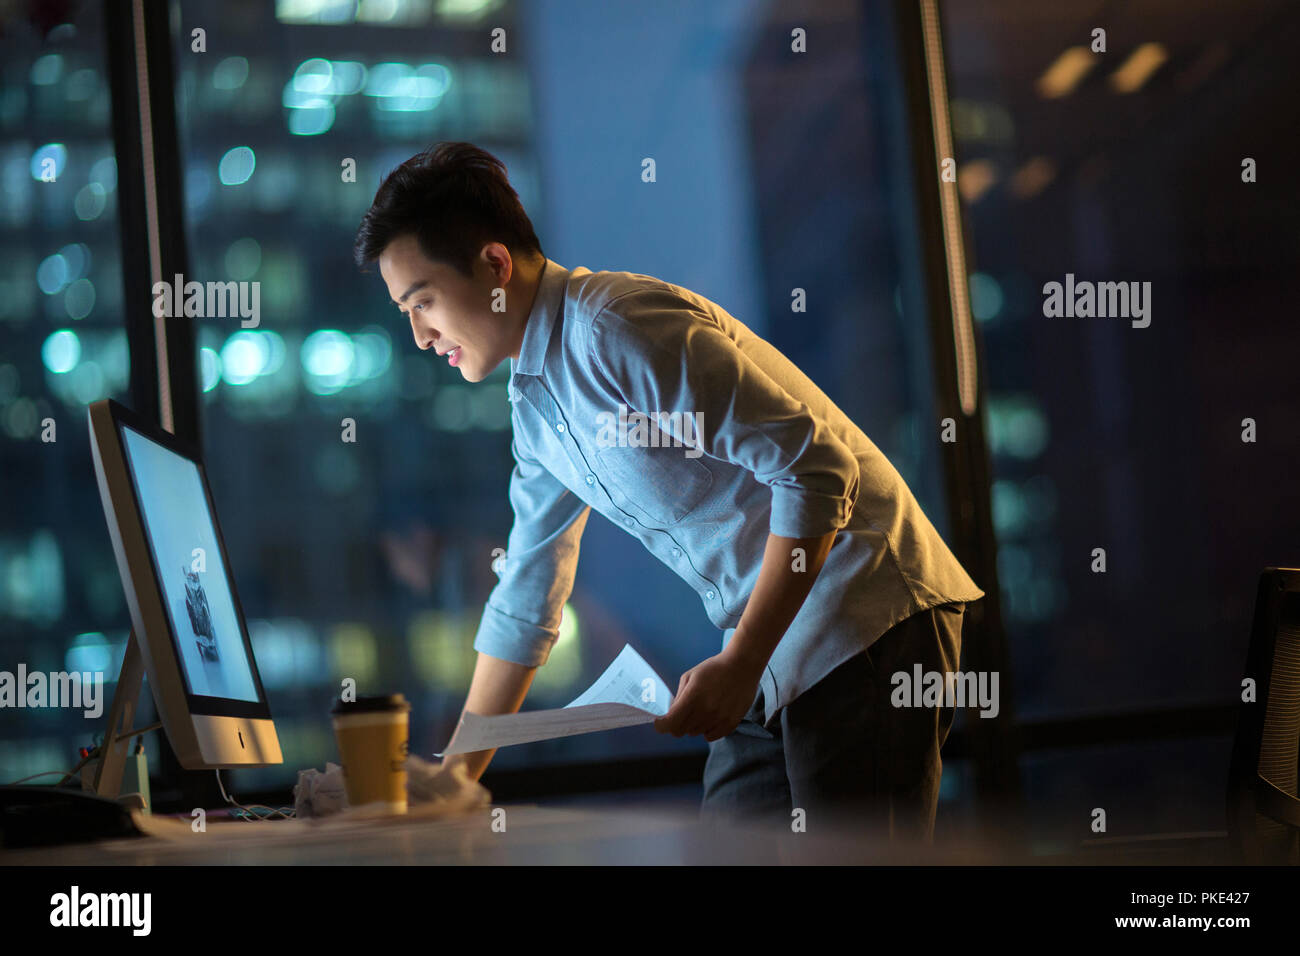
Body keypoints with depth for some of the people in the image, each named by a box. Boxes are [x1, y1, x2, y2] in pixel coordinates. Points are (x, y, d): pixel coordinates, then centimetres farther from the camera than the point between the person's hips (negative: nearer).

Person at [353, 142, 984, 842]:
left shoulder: (620, 329, -17)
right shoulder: (534, 402, 13)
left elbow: (819, 468, -21)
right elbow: (525, 598, 21)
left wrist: (739, 664, -21)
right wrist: (454, 777, 20)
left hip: (867, 616, -9)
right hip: (774, 650, 9)